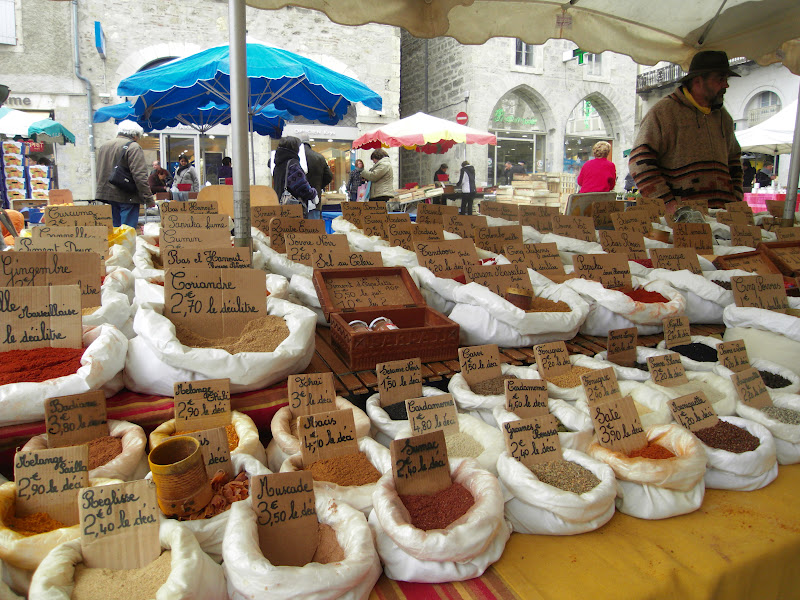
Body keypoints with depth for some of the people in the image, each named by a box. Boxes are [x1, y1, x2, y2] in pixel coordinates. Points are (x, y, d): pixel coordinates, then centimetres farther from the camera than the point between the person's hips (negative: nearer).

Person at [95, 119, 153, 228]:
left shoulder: (103, 146, 17)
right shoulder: (133, 147, -9)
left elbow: (99, 174, 22)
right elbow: (140, 175, -18)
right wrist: (148, 198, -16)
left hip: (106, 194, 8)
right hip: (127, 198, -8)